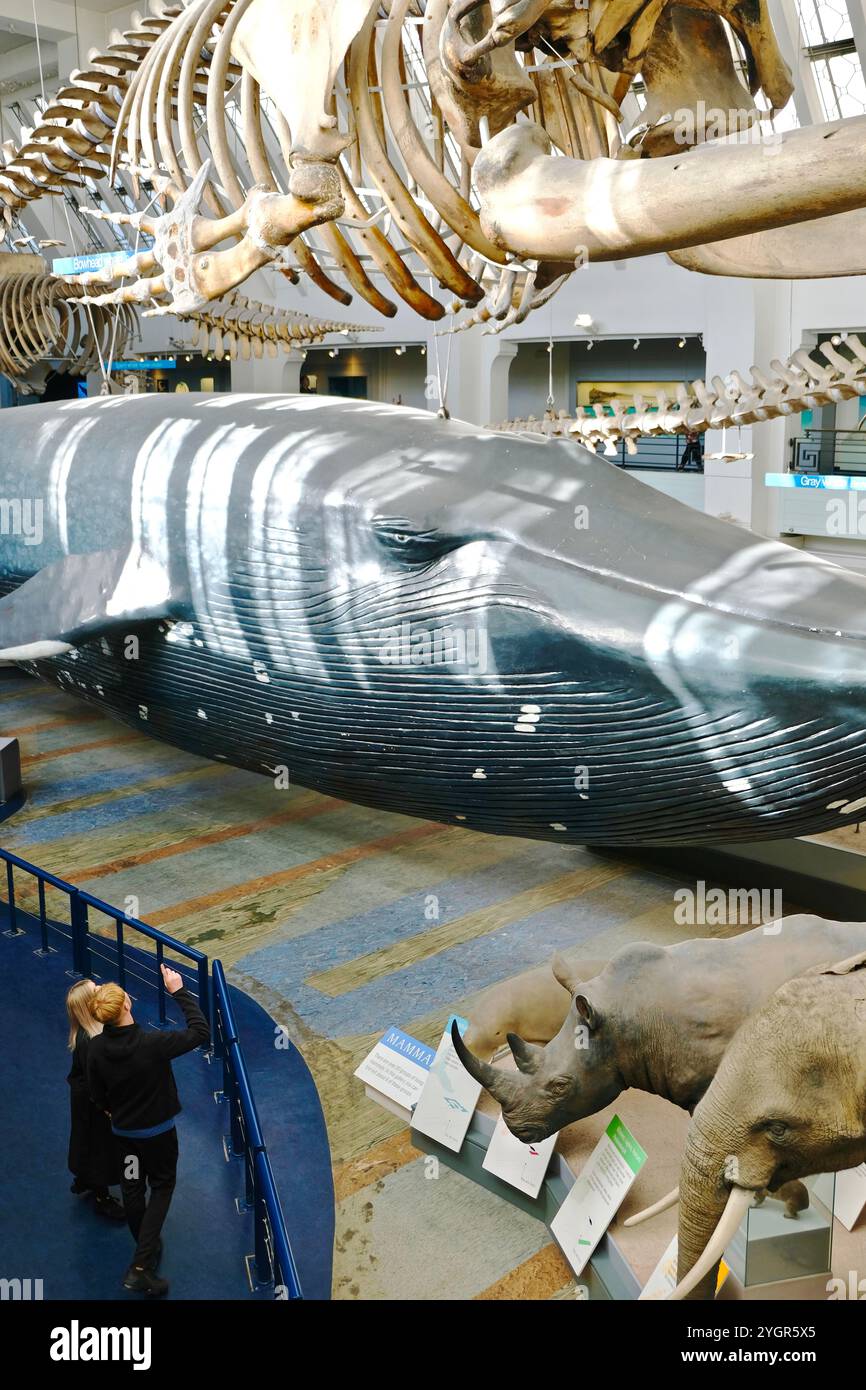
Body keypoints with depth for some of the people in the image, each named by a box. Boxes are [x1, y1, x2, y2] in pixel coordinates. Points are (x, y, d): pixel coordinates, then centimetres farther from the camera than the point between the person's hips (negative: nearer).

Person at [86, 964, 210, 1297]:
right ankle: (141, 1266, 4)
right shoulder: (152, 1044, -32)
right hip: (157, 1130, -4)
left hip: (123, 1131, 4)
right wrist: (179, 992, -20)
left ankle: (148, 1248, 42)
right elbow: (201, 1032, -23)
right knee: (162, 1186, 14)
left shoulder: (97, 1048, -17)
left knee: (132, 1189, 21)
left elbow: (97, 1094, -2)